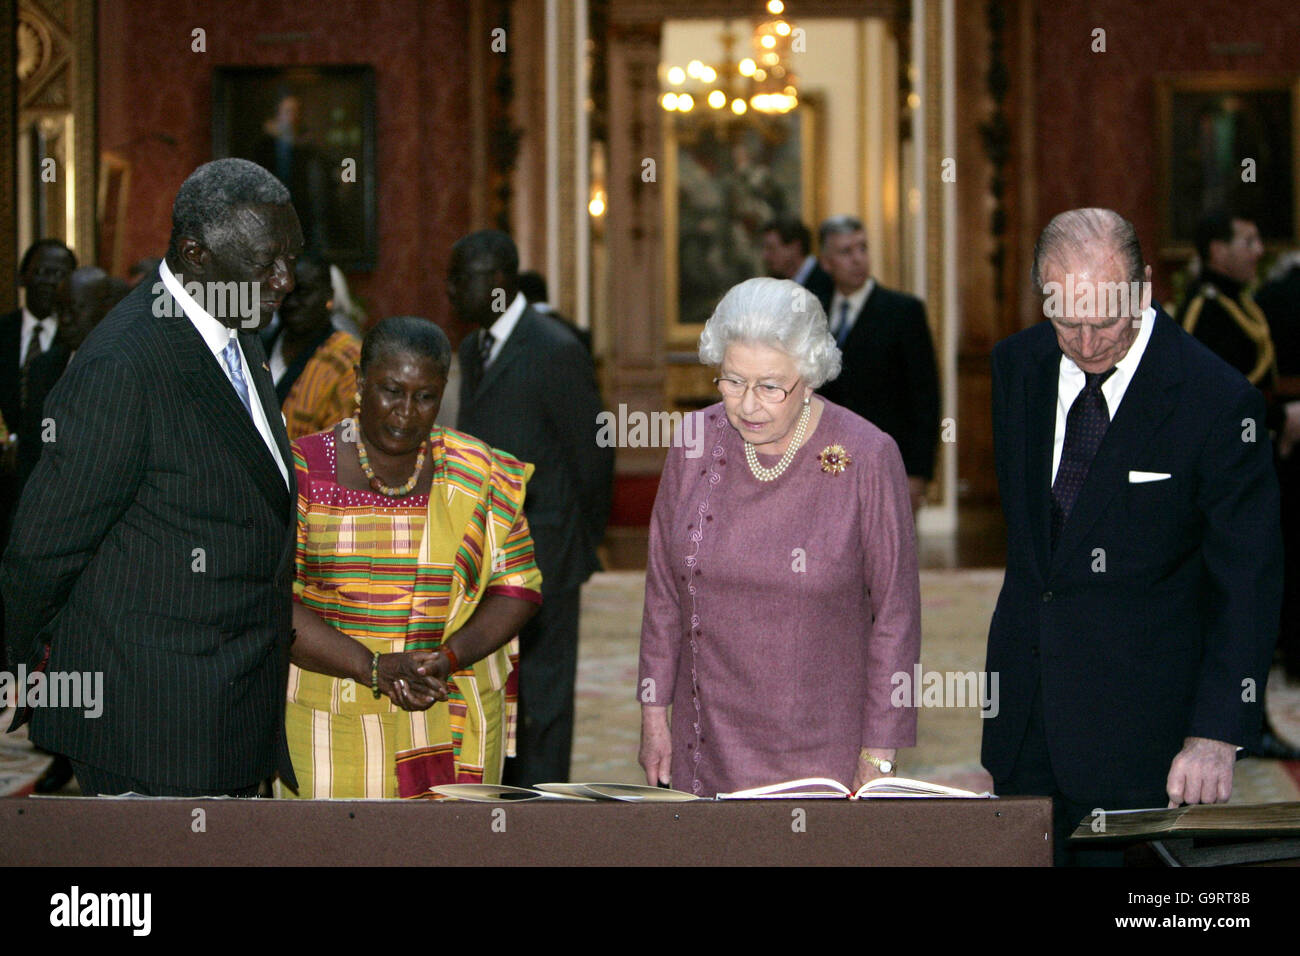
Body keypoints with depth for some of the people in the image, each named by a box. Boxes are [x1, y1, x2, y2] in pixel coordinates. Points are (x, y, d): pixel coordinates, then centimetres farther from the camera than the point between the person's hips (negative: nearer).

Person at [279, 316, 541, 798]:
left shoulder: (479, 477, 7)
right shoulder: (302, 472, 0)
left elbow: (517, 587, 6)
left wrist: (449, 657, -11)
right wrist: (373, 667, -18)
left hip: (449, 725, 2)